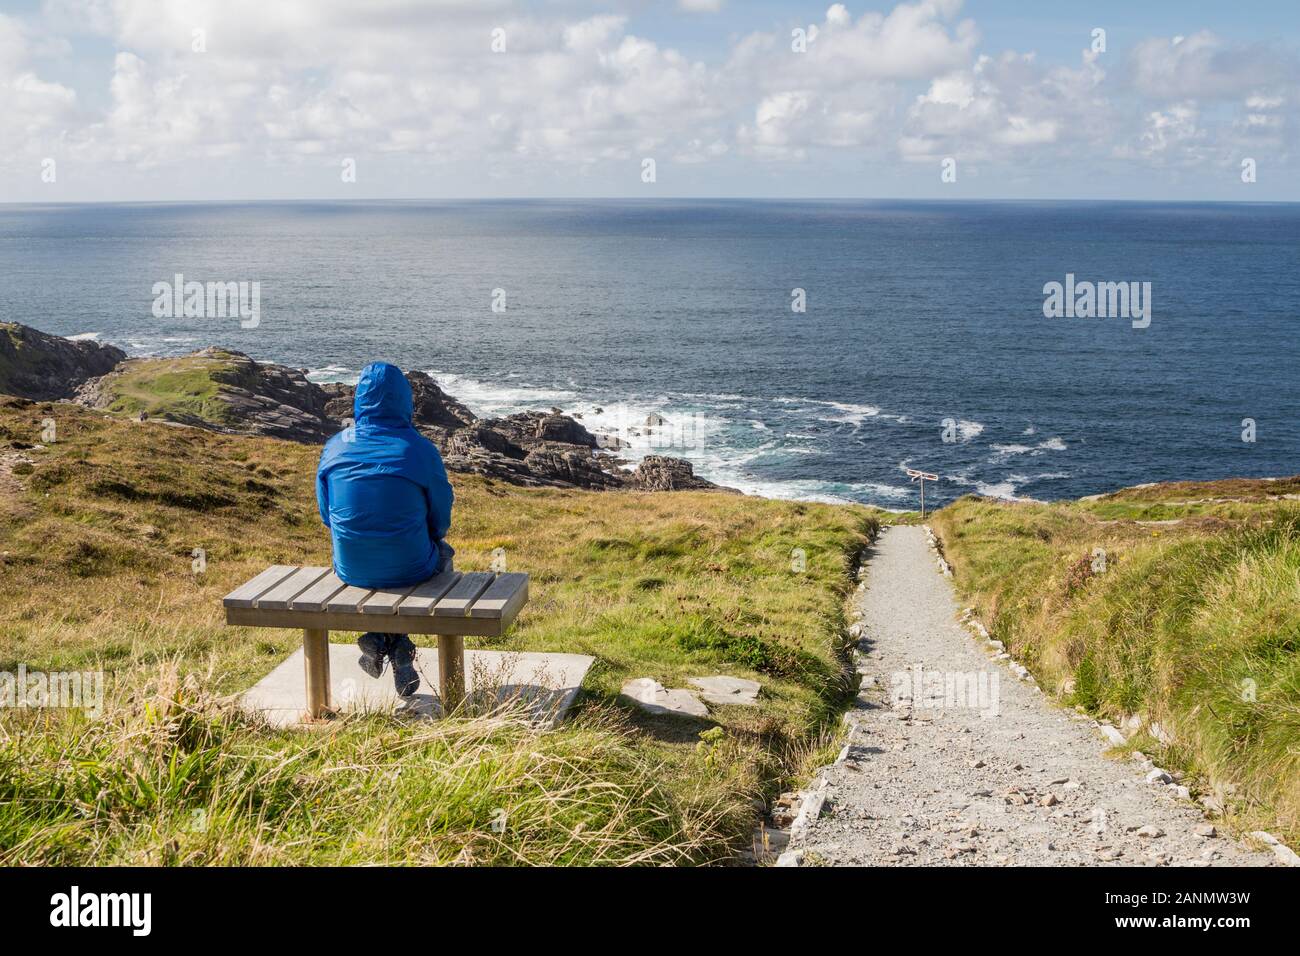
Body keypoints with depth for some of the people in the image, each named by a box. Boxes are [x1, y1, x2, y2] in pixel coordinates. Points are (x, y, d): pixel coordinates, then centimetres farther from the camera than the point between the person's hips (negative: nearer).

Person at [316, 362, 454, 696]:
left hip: (350, 568, 3)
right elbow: (441, 520, -3)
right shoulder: (420, 451, -14)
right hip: (408, 568, -3)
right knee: (442, 553, 31)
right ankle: (396, 644, 19)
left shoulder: (334, 447, -5)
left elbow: (327, 513, 7)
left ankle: (378, 638, 22)